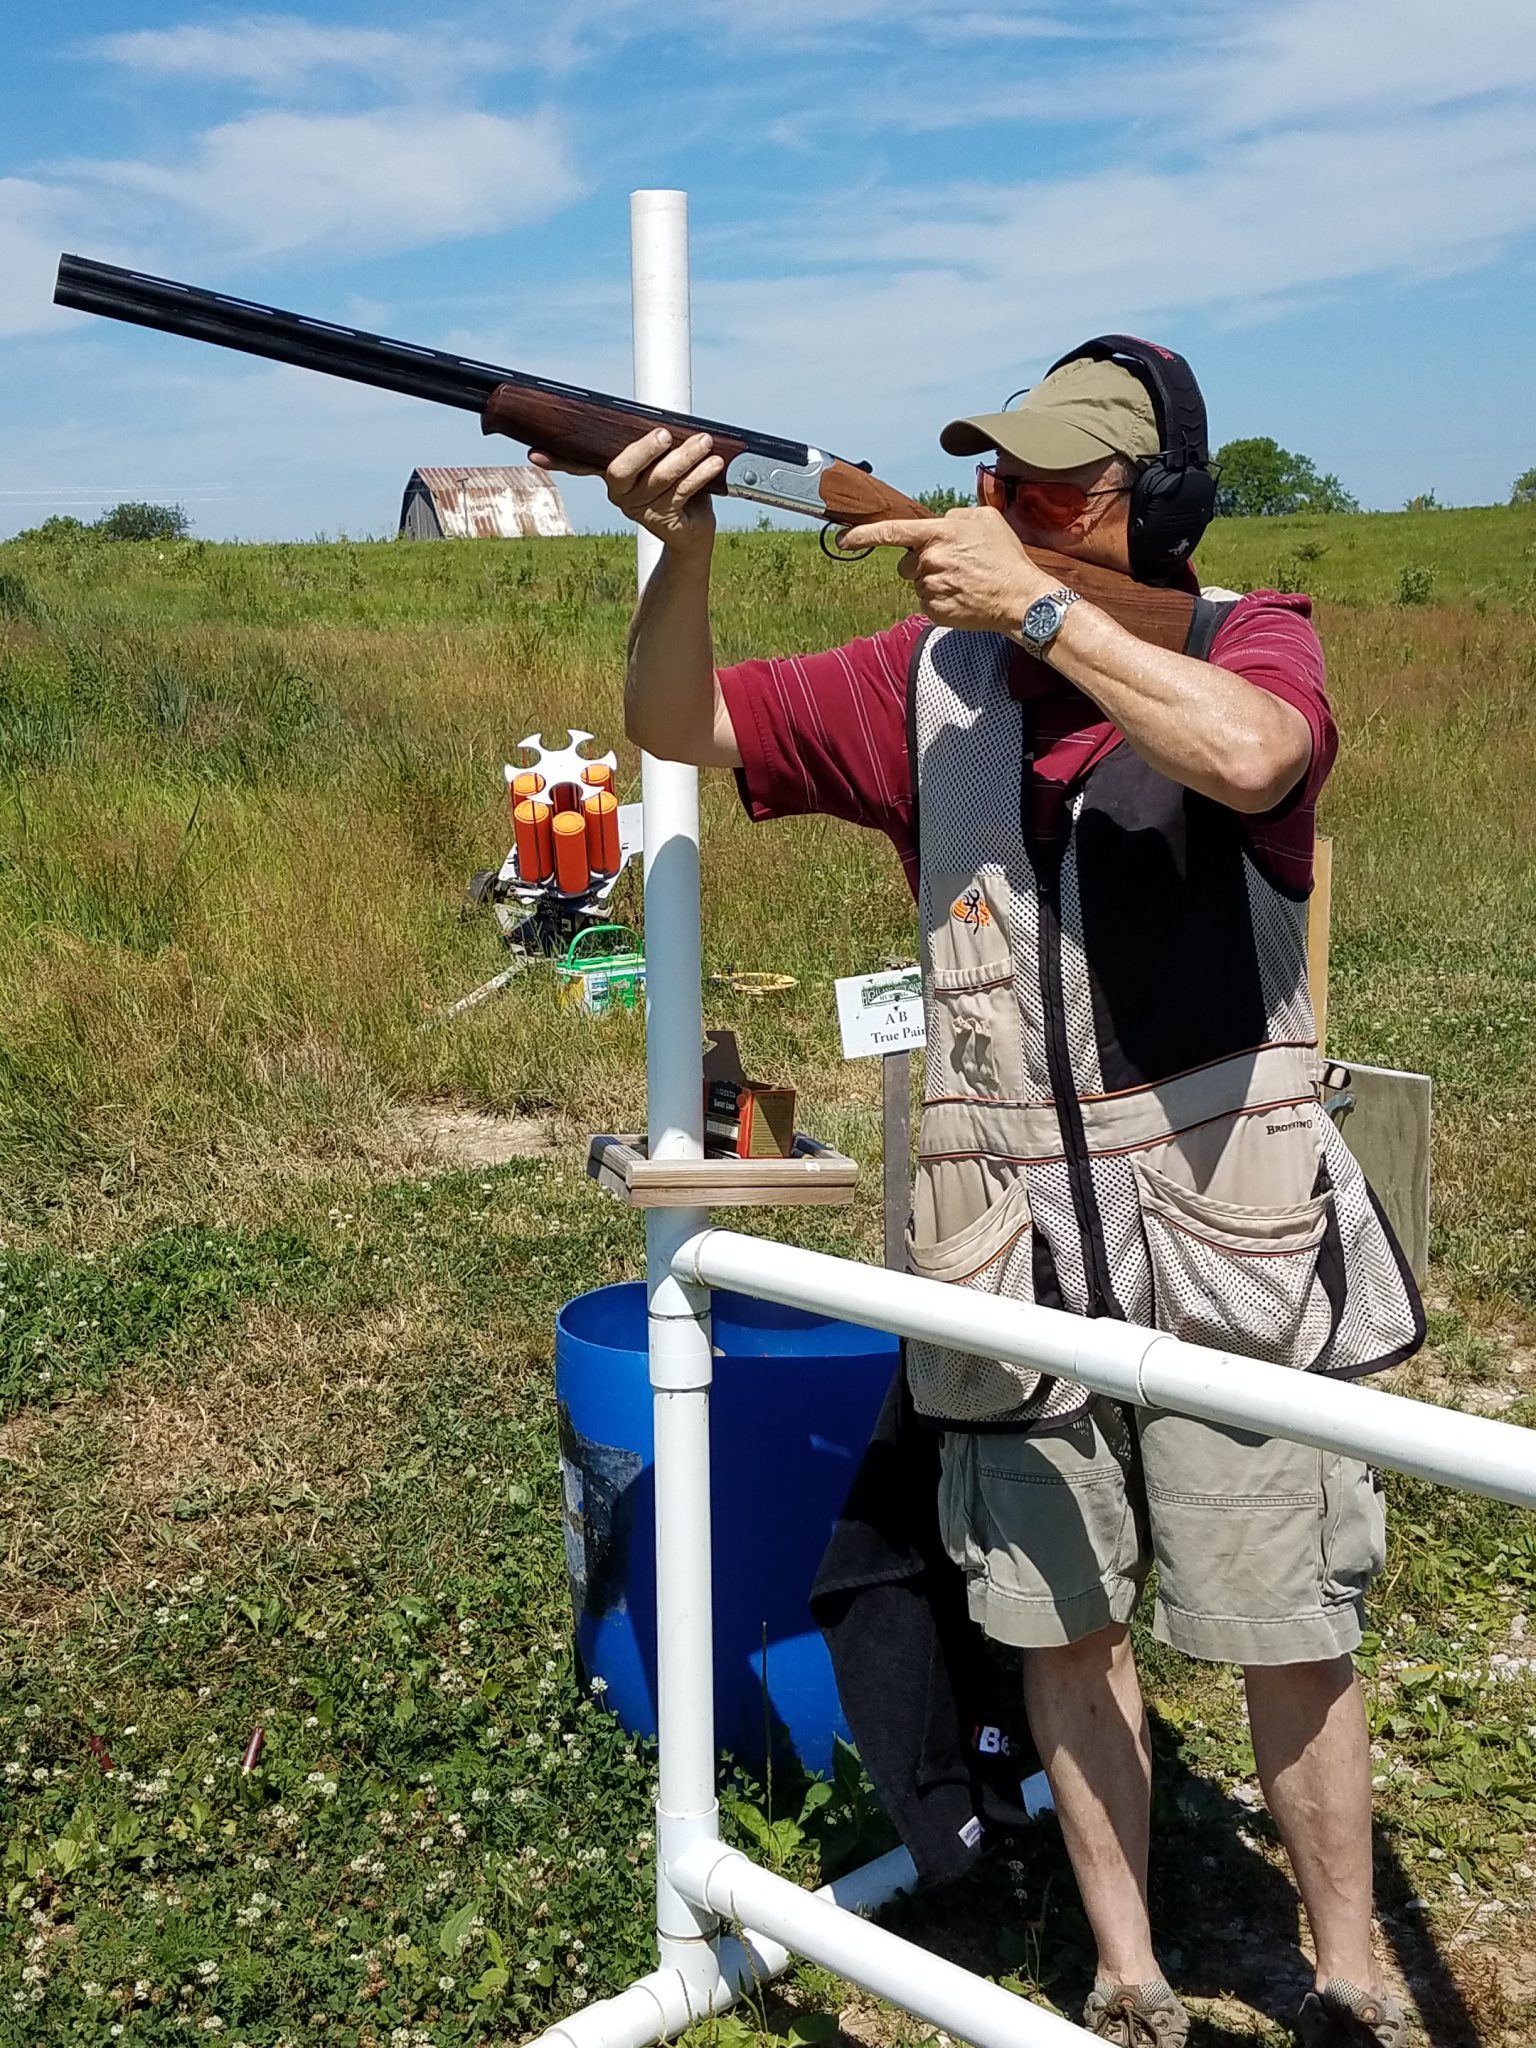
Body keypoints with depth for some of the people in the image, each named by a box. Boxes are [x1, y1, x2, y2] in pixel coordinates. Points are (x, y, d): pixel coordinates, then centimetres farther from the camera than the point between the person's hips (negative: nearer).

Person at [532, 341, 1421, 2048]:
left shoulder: (1245, 640, -2)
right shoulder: (931, 676, 5)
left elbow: (1250, 756, -27)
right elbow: (676, 726, 6)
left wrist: (1038, 603, -21)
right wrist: (685, 551, -12)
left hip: (1229, 1241, -2)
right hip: (1014, 1250, 3)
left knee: (1290, 1645, 7)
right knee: (1064, 1630, 13)